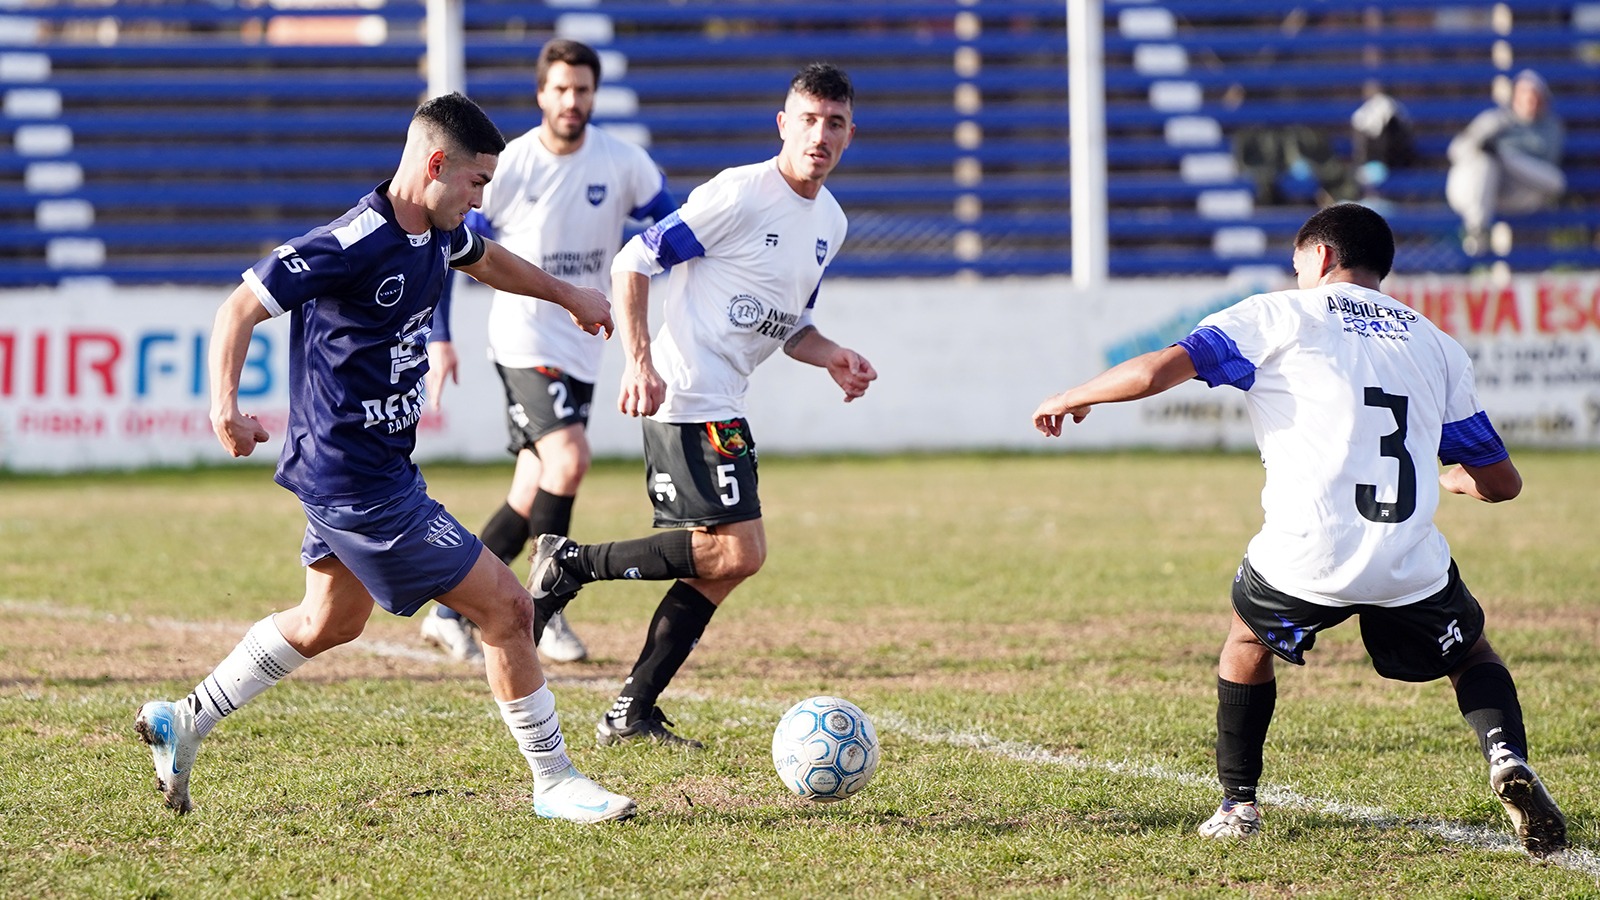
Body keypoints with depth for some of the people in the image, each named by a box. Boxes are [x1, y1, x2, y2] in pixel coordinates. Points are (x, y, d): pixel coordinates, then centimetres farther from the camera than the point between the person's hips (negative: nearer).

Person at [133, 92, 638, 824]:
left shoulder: (438, 232, 4)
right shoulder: (352, 245, -24)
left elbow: (485, 260, 29)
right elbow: (242, 307, -23)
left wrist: (567, 295, 42)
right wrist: (225, 405, -38)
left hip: (355, 468, 11)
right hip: (359, 482, -11)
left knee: (328, 623, 27)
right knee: (506, 608, -7)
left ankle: (185, 722, 36)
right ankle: (553, 784, 5)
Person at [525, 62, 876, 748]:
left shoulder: (829, 221, 14)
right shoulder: (741, 194, -13)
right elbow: (632, 263, -11)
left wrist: (832, 358, 5)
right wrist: (639, 362, -21)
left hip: (724, 407, 9)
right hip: (688, 400, -9)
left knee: (718, 567, 8)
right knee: (738, 552, -17)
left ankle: (632, 714, 13)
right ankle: (572, 564, -7)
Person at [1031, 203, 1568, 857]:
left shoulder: (1278, 317, 9)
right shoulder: (1437, 345, 19)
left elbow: (1156, 371, -3)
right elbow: (1501, 482, 20)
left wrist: (1070, 399, 15)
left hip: (1307, 559, -2)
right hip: (1411, 568, 2)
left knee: (1249, 638, 30)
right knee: (1473, 657, 26)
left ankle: (1237, 804, 31)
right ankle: (1506, 757, -3)